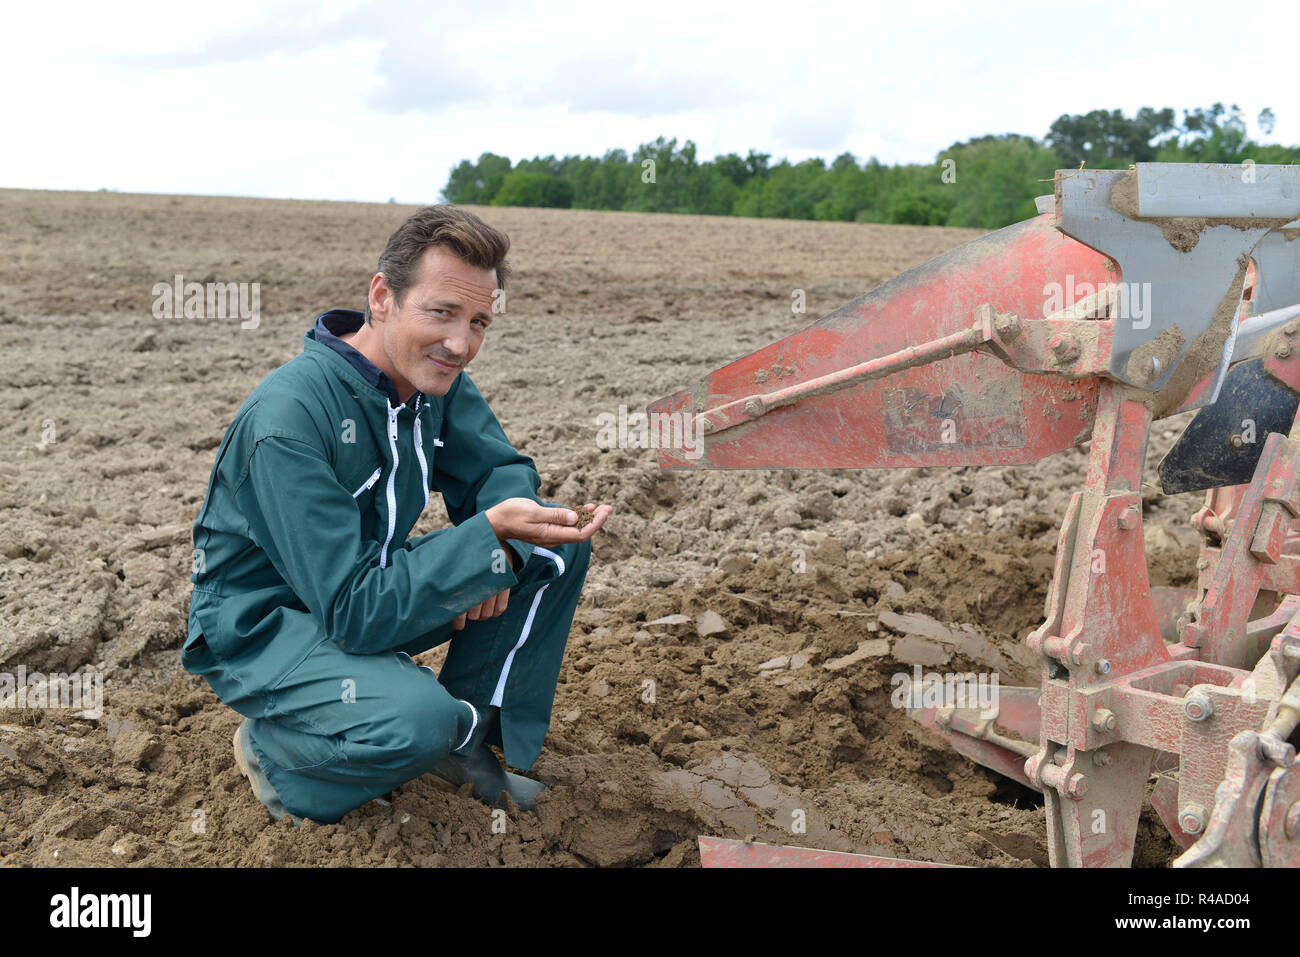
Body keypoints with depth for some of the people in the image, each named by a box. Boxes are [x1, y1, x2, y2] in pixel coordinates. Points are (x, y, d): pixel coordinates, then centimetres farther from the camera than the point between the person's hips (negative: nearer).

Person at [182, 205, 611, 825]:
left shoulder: (437, 379, -8)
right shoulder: (289, 418, -32)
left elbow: (501, 469, 2)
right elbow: (354, 612, -33)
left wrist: (498, 554, -20)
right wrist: (490, 536, -40)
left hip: (372, 588, 8)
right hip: (259, 628, -7)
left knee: (559, 548, -5)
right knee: (418, 720, -36)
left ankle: (469, 737, 8)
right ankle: (269, 751, -3)